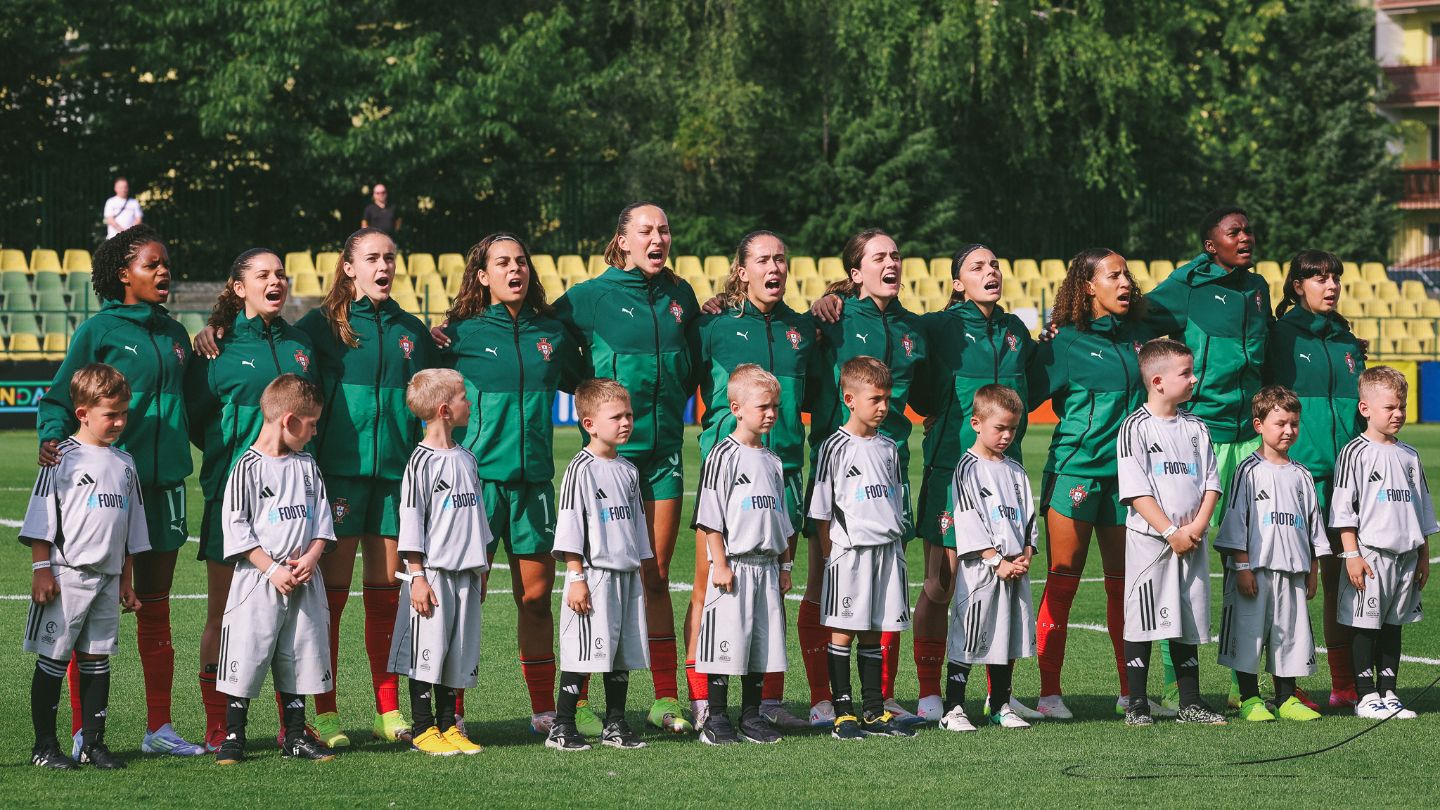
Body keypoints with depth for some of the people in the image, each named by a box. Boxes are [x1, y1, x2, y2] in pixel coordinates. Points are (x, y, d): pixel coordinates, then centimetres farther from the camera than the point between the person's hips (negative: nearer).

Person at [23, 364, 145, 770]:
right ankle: (44, 745, 4)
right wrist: (41, 568, -12)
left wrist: (125, 580, 17)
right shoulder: (63, 458, -6)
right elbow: (41, 520, -7)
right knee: (52, 660, -1)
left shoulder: (124, 463, 12)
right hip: (67, 574, -6)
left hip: (108, 579, 6)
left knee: (97, 660, 8)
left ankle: (93, 742, 13)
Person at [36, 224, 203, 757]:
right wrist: (52, 439, -21)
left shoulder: (174, 334, 12)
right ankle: (82, 732, 2)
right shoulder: (98, 331, -5)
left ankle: (159, 728, 15)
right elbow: (59, 399, -4)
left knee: (155, 608, 10)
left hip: (164, 483, 5)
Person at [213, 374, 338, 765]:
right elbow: (237, 528, -11)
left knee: (299, 659, 8)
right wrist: (272, 568, -16)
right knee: (246, 659, -4)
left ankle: (295, 737, 17)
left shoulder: (307, 467, 11)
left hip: (304, 583, 6)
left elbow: (322, 520, 10)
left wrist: (310, 558, -8)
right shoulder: (249, 468, -8)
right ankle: (233, 737, 5)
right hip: (258, 583, -6)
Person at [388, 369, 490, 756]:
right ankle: (423, 728, 4)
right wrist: (417, 576, -14)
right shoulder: (423, 462, -10)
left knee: (457, 653, 9)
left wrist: (481, 571, 20)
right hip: (433, 573, -7)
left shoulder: (466, 459, 13)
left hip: (465, 574, 7)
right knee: (427, 651, -3)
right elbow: (411, 522, -11)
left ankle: (447, 726, 16)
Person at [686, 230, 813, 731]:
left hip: (784, 468, 4)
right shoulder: (715, 327, 0)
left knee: (773, 590, 7)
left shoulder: (802, 328, 12)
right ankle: (700, 702, -1)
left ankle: (769, 700, 11)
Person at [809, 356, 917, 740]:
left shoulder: (888, 448, 12)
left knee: (874, 633, 9)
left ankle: (874, 711, 13)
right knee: (843, 632, -3)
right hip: (849, 550, -6)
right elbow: (822, 510, -5)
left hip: (887, 550, 6)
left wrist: (897, 545, 15)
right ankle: (843, 712, 0)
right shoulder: (836, 446, -6)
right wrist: (829, 554, -9)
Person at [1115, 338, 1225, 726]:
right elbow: (1136, 491, -12)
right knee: (1142, 622, -2)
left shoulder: (1195, 428, 10)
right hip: (1148, 541, -5)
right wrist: (1171, 532, -16)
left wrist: (1198, 526, -7)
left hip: (1192, 543, 5)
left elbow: (1211, 483, 9)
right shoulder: (1136, 428, -6)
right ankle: (1137, 705, 4)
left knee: (1190, 621, 8)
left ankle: (1190, 703, 14)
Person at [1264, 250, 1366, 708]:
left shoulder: (1346, 341, 16)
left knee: (1341, 575, 6)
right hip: (1299, 469, -5)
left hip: (1345, 471, 5)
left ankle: (1345, 684, 9)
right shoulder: (1282, 336, 0)